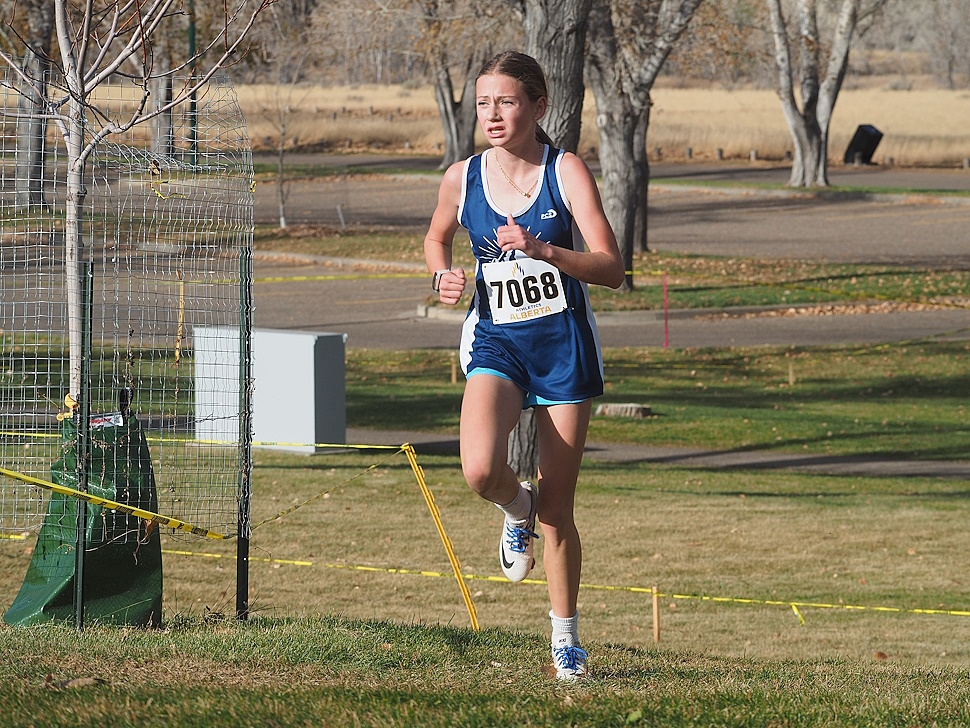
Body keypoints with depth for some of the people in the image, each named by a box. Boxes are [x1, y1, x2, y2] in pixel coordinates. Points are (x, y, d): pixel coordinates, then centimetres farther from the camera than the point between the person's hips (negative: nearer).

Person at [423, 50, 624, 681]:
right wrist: (444, 275, 0)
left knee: (558, 509, 4)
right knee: (480, 470, -27)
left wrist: (544, 250, -30)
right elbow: (437, 237, 22)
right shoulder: (462, 179, 0)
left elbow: (611, 269, -15)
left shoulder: (567, 172, -9)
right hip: (496, 343, 1)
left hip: (564, 345, -1)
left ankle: (565, 636, 23)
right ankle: (518, 509, 10)